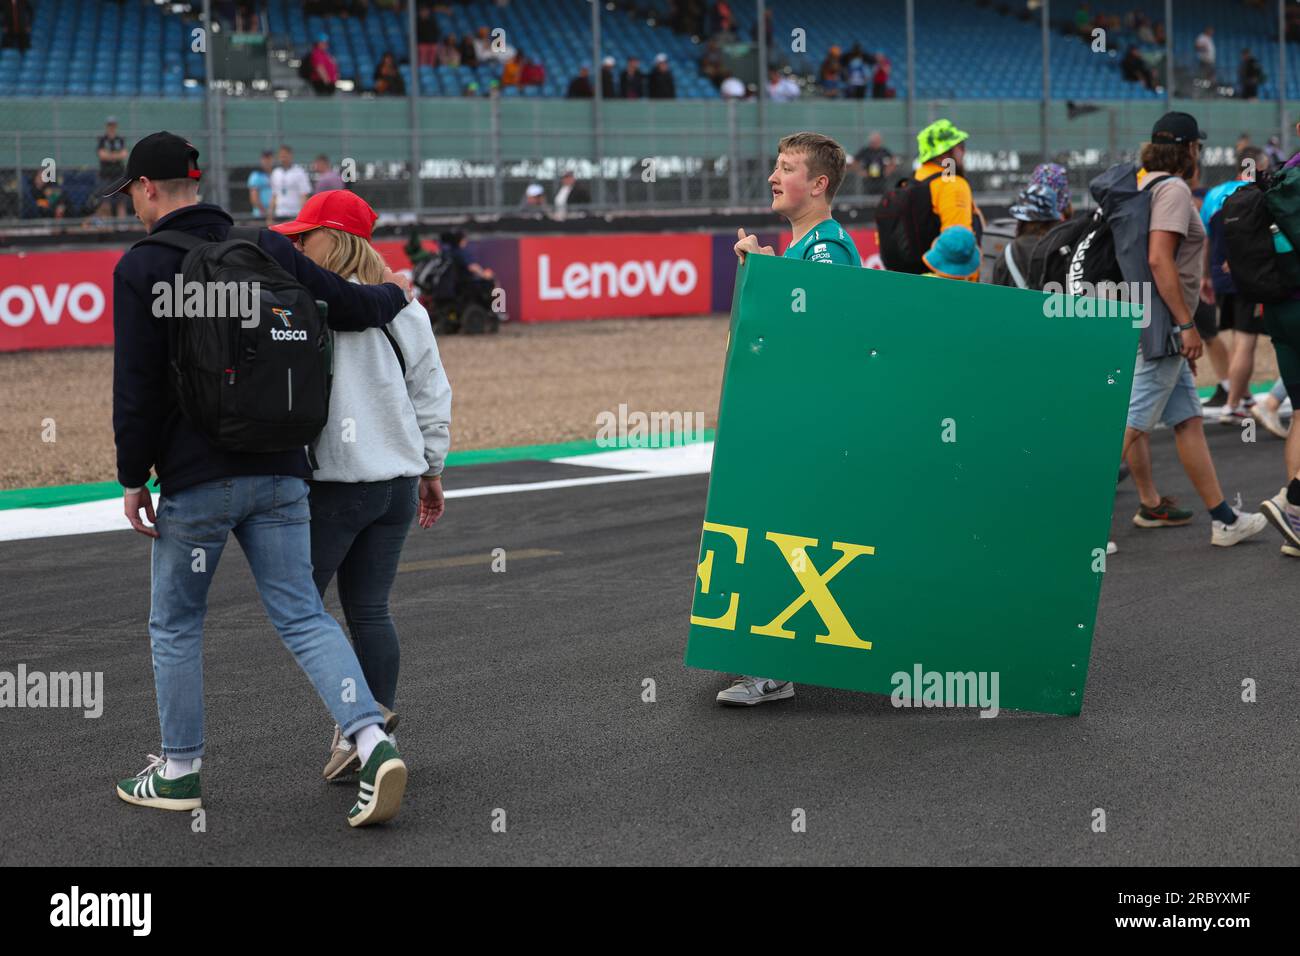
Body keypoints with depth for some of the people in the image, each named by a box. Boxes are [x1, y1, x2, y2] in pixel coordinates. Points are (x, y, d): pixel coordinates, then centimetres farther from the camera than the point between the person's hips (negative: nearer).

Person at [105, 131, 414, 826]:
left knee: (175, 624, 12)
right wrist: (395, 293, 29)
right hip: (280, 473, 4)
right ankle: (373, 745, -14)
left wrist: (133, 479, -4)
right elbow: (348, 306, 7)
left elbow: (136, 384, -10)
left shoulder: (142, 267, -6)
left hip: (195, 478, -4)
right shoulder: (264, 247, 8)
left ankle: (179, 772, 20)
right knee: (304, 618, 3)